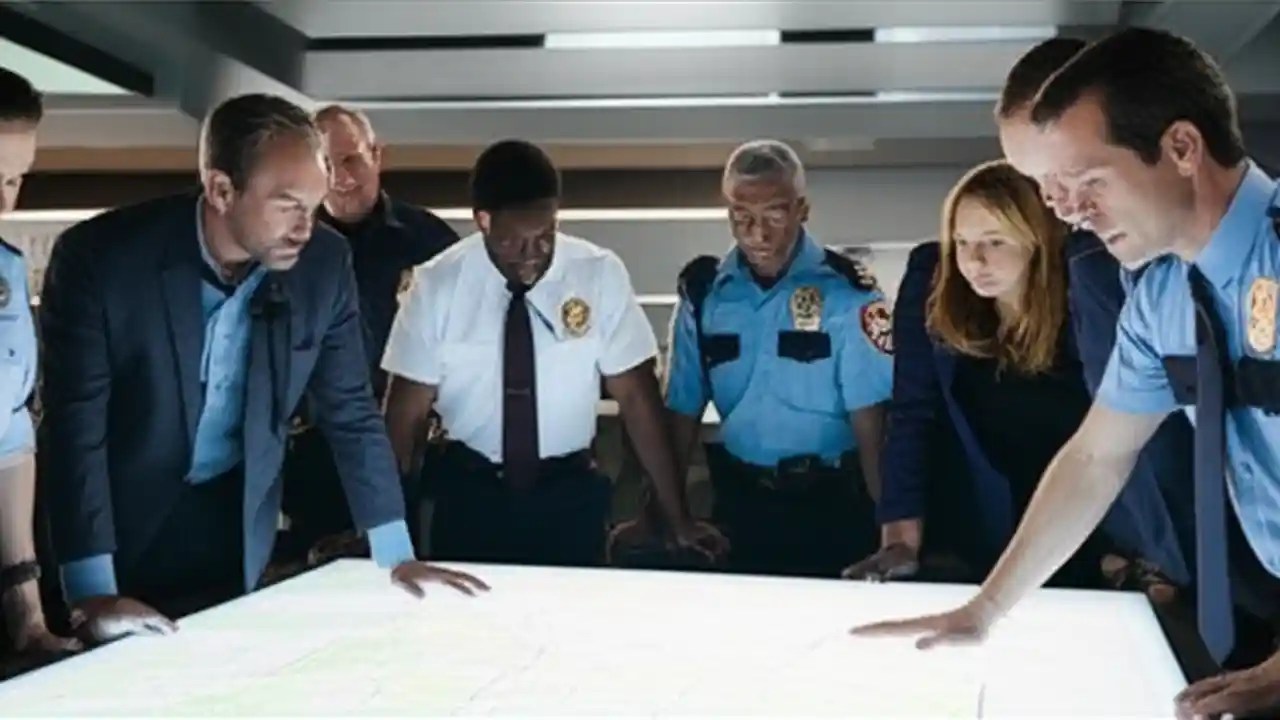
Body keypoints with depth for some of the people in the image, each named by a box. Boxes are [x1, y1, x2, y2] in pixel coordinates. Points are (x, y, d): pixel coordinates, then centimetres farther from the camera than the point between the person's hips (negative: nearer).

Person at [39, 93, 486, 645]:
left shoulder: (324, 263, -13)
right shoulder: (98, 256, -23)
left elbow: (350, 412, -4)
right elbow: (75, 428, -23)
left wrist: (397, 557, -4)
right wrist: (94, 592, -29)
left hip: (238, 523, 3)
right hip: (126, 522, -2)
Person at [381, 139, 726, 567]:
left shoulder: (600, 275, -11)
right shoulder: (437, 284, -10)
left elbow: (636, 395, -8)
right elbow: (408, 409, -5)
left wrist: (678, 517, -8)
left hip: (570, 494, 0)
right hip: (468, 492, 0)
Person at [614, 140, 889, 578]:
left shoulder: (847, 292, -11)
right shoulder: (704, 293, 0)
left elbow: (868, 418, -13)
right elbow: (683, 411, 5)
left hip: (832, 502, -3)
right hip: (739, 500, 3)